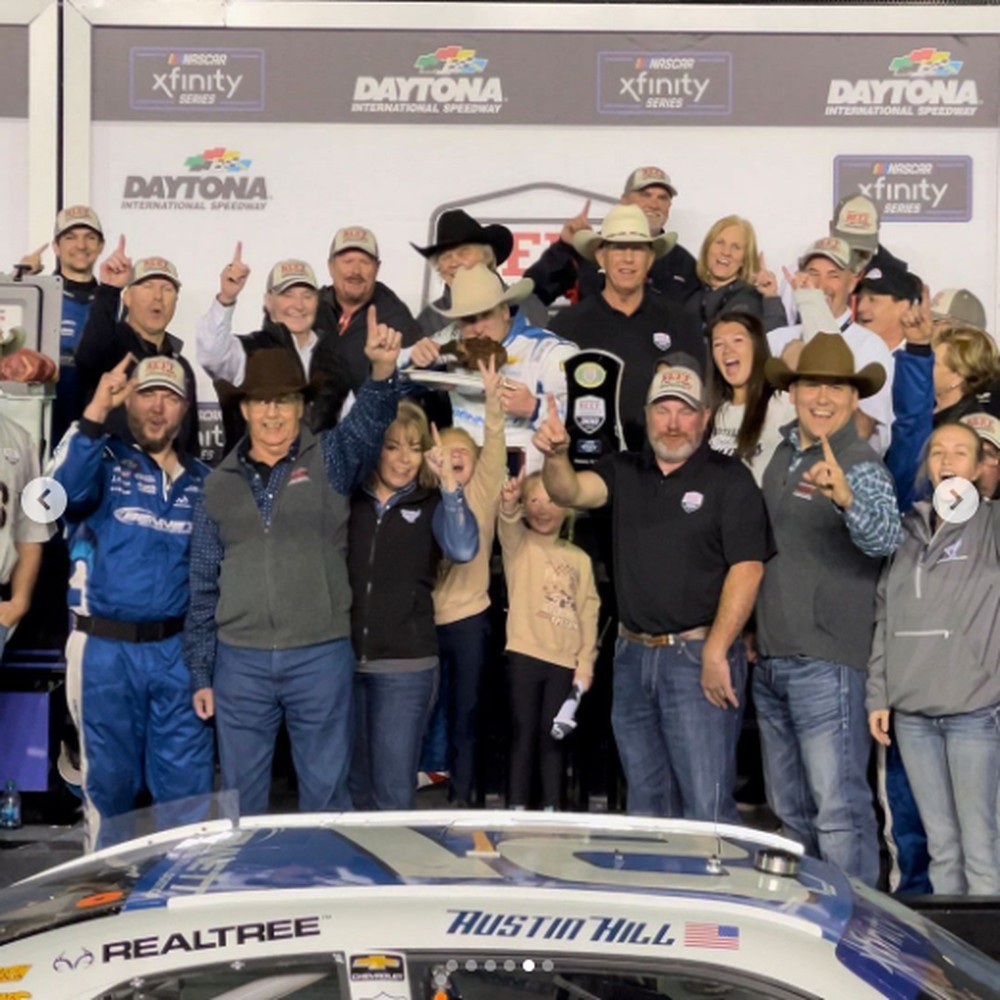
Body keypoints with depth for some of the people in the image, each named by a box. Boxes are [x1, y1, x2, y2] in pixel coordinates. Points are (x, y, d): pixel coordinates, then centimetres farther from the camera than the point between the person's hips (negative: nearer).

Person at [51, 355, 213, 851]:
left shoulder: (201, 479, 12)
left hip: (176, 649, 3)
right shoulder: (103, 460, -1)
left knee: (188, 785, 5)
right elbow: (62, 489, -25)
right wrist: (95, 413, -32)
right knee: (108, 781, 8)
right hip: (106, 648, -3)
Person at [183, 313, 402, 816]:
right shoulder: (219, 484, 7)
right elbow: (203, 586, 10)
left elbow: (369, 421, -20)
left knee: (326, 793, 6)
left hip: (321, 656, -2)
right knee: (240, 797, 10)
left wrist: (383, 369, -41)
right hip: (240, 662, 2)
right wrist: (200, 672, 8)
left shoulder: (330, 460, 2)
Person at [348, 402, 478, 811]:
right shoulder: (348, 499, 6)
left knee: (393, 793, 0)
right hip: (344, 659, 2)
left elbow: (463, 550, -15)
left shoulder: (431, 505, 4)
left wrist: (448, 481, -16)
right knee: (354, 786, 13)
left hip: (405, 666, -2)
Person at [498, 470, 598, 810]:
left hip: (565, 661, 2)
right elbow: (507, 523, -19)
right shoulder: (518, 544, 4)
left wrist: (586, 661, 0)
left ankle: (552, 808, 13)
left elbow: (589, 611, 9)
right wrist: (509, 503, -43)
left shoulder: (579, 559, 12)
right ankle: (517, 808, 2)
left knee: (554, 736, 7)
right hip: (525, 655, -2)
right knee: (524, 733, -2)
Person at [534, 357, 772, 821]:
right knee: (646, 807, 15)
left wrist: (716, 653, -16)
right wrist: (556, 456, -28)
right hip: (633, 656, 6)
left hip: (698, 657, -5)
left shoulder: (729, 479, -4)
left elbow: (746, 569, -10)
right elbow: (571, 491, -6)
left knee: (707, 809, -8)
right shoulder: (624, 472, 12)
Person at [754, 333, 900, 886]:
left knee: (838, 808, -7)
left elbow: (884, 538, -29)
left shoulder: (861, 466, -10)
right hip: (770, 659, 8)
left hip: (826, 660, -8)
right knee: (789, 809, 16)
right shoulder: (783, 453, 12)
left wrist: (845, 497, -49)